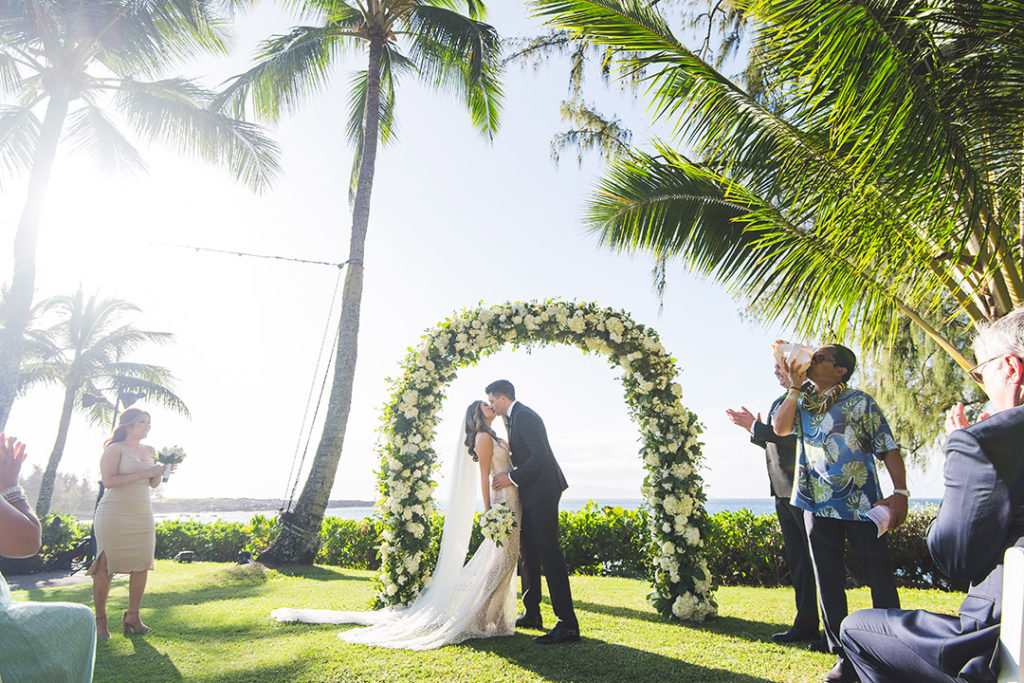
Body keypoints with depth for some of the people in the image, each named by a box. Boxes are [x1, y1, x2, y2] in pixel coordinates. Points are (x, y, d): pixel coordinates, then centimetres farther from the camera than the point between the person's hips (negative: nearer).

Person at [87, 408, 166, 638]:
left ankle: (132, 616, 14)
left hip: (142, 515, 6)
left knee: (142, 565, 1)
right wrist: (142, 474, -18)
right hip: (114, 514, -6)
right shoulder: (115, 449, -4)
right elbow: (108, 481, -15)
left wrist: (159, 470, -1)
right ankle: (100, 620, 11)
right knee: (106, 567, -2)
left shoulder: (149, 451, 14)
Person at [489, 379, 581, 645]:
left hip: (542, 491, -11)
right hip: (532, 493, 11)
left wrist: (513, 478, -18)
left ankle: (568, 625, -7)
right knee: (528, 552, 17)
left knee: (548, 553, -11)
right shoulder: (516, 416, 18)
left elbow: (540, 454, -22)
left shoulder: (524, 416, -14)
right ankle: (531, 614, 29)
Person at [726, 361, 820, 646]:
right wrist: (754, 428, 10)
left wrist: (755, 427, -11)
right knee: (797, 561, 13)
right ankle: (805, 625, 22)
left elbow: (794, 436, -21)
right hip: (784, 492, 9)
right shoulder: (779, 403, 18)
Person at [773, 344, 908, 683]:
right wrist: (795, 387, -5)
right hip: (818, 503, 4)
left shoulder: (860, 402, 1)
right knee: (828, 582, 8)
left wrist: (900, 493, -14)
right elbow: (780, 428, -4)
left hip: (862, 503, -3)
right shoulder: (802, 403, 13)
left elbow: (889, 449, -2)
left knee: (880, 578, 0)